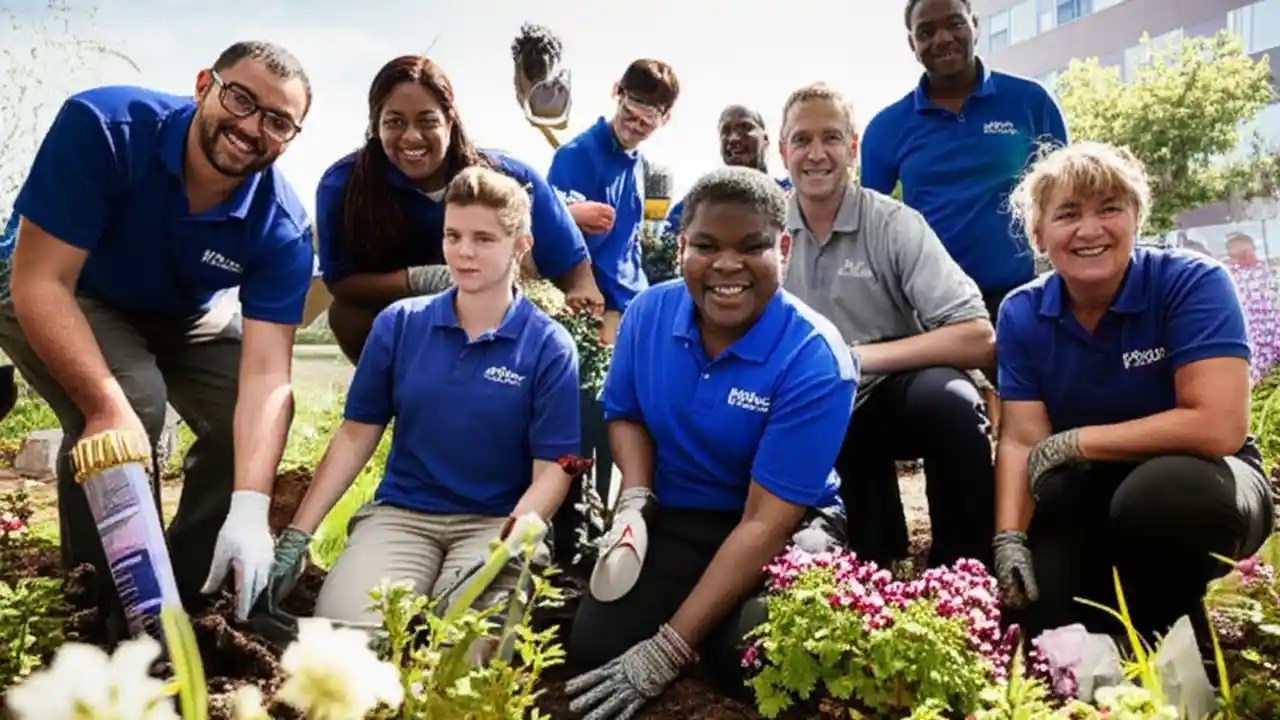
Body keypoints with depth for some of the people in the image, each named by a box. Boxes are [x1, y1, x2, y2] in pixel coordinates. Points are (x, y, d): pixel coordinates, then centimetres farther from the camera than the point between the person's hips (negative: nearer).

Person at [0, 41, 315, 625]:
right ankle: (109, 605, -8)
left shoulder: (282, 226, -26)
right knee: (134, 401, -29)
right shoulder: (101, 125, -32)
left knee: (247, 417, -16)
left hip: (184, 317, 3)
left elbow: (265, 374, -32)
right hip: (59, 306, -3)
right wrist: (108, 408, -45)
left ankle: (182, 592, 9)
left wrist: (250, 507, -45)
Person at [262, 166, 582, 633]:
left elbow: (551, 469, -8)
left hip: (497, 521, -2)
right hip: (401, 512, 2)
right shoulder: (398, 323, 3)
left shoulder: (550, 347, -5)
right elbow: (356, 435, 6)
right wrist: (297, 536, 2)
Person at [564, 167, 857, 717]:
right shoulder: (648, 313, -8)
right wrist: (636, 497, -13)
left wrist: (666, 652, -26)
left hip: (789, 528, -3)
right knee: (593, 649, -18)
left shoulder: (815, 362, -23)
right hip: (674, 519, 4)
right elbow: (625, 415, 11)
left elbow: (766, 522, -24)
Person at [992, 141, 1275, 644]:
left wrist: (1074, 443, -22)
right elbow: (1021, 442, -12)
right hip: (1091, 494, 3)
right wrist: (1009, 538, -28)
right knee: (1048, 620, -19)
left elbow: (1218, 428, -30)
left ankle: (1175, 640, -9)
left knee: (1161, 489, -37)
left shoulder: (1193, 283, -20)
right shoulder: (1021, 314, -8)